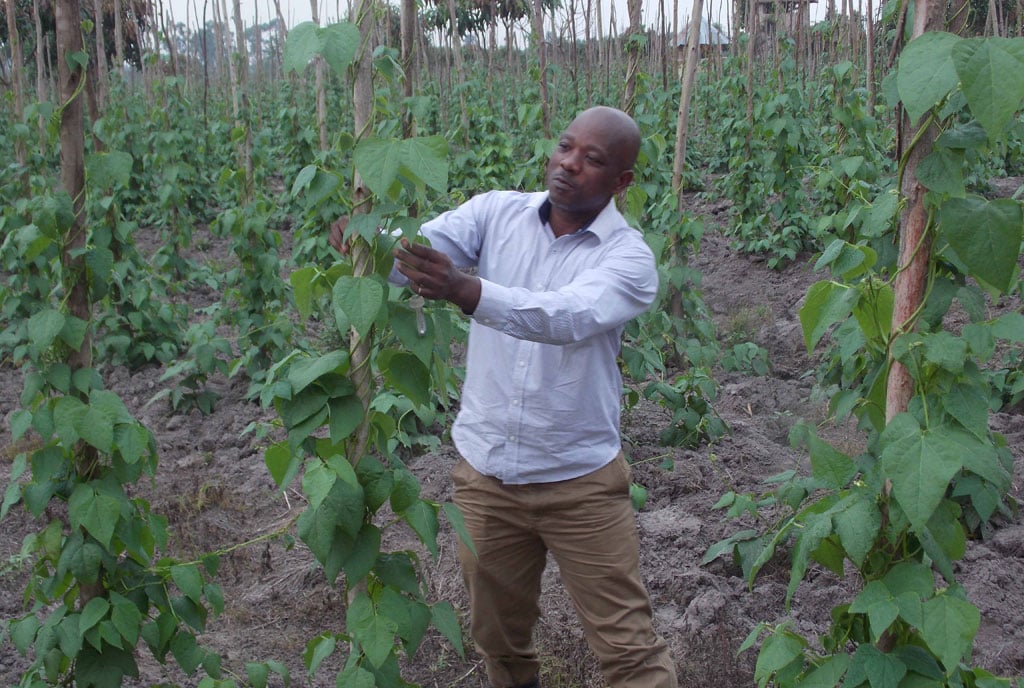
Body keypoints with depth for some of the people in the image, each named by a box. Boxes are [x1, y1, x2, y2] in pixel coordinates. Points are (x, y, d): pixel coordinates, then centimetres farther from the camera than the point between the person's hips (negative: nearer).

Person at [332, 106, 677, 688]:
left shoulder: (629, 257, -13)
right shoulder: (497, 213, -1)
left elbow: (569, 317, -32)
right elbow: (420, 248, -15)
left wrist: (464, 290, -47)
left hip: (580, 479, -3)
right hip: (485, 470, 3)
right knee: (497, 630, 22)